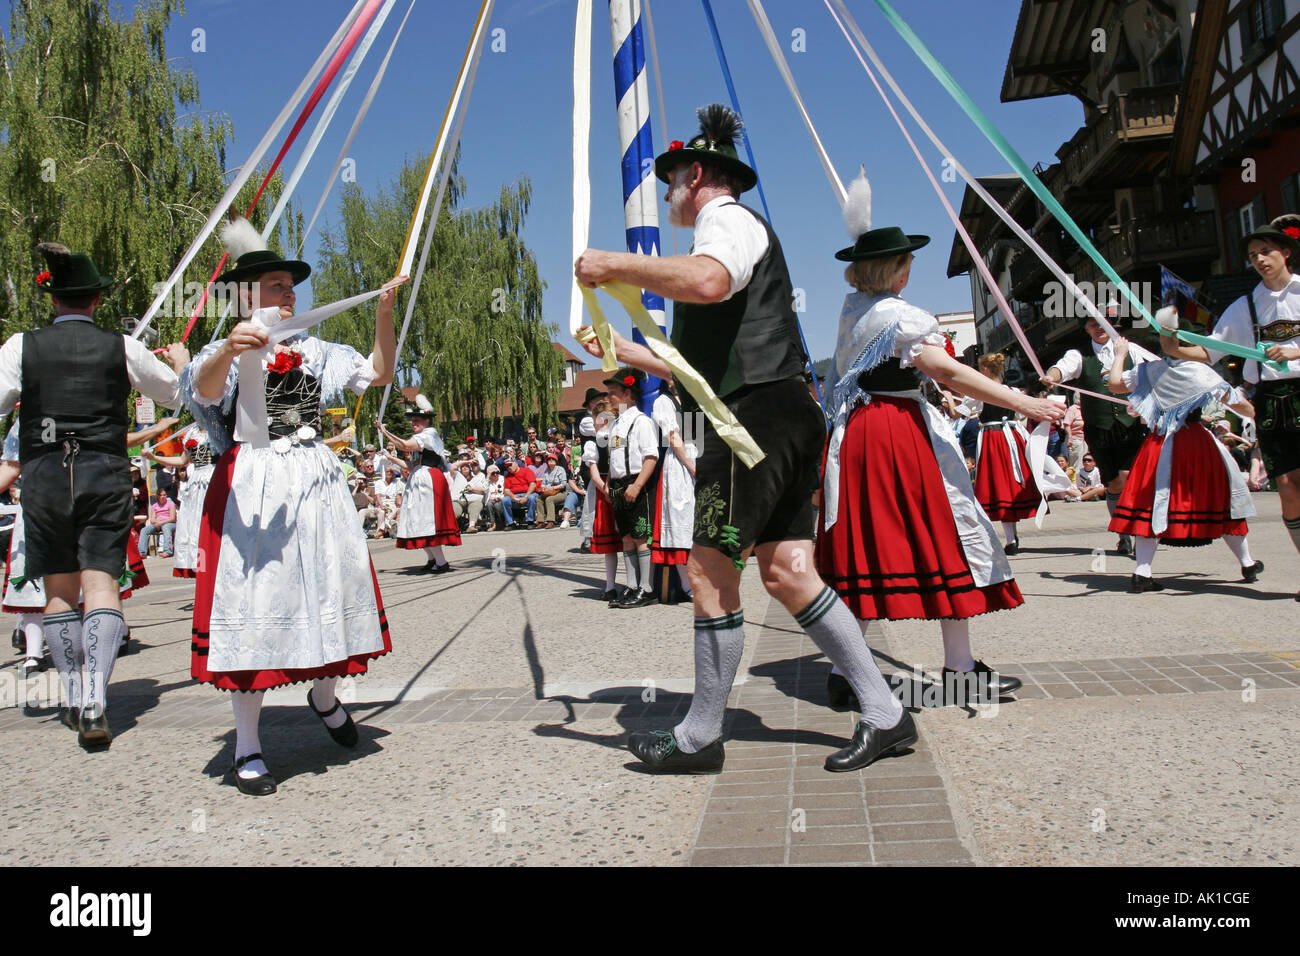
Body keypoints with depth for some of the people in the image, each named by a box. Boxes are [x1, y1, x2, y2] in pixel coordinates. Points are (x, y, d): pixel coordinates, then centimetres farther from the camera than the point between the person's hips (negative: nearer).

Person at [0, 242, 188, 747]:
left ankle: (74, 699, 20)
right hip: (105, 474, -1)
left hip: (43, 476, 1)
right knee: (101, 582, -4)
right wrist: (181, 362, 33)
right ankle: (94, 703, -17)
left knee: (59, 588, 12)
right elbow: (177, 394, 13)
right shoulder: (122, 348, 2)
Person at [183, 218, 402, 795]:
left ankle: (324, 696, 34)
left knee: (326, 590, 7)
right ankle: (247, 749, 4)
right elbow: (204, 388, -20)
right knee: (255, 602, -5)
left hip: (315, 482, 5)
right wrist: (229, 349, -42)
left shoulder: (314, 352, 17)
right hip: (252, 487, -4)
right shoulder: (227, 351, 2)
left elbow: (379, 373, 15)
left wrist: (384, 313, 3)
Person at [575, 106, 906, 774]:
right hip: (784, 417, 10)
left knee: (710, 569, -5)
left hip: (757, 413, -10)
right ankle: (884, 716, 7)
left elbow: (707, 280, -29)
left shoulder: (726, 218, 0)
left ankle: (700, 738, 5)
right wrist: (621, 351, 36)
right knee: (786, 571, 5)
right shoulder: (734, 229, 32)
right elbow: (704, 364, 34)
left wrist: (613, 264, -17)